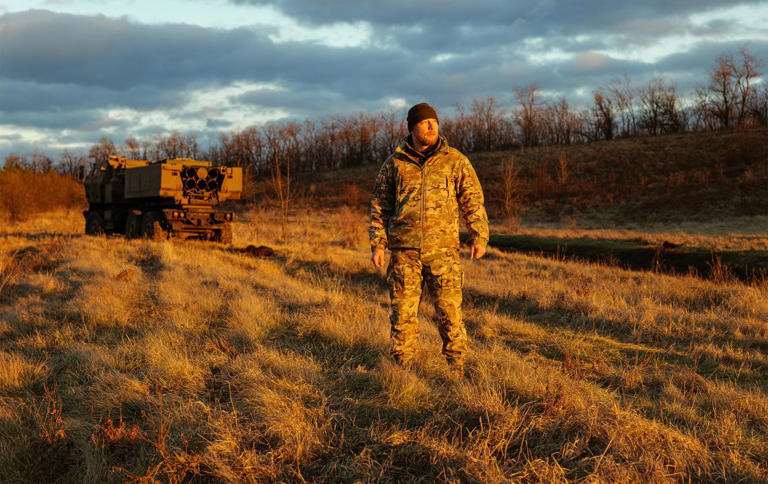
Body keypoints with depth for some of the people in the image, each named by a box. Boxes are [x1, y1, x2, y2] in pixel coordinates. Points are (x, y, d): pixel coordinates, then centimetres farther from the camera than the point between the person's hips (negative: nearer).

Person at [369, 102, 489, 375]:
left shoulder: (455, 161, 6)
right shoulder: (395, 163, 8)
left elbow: (473, 200, 8)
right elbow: (380, 206, 13)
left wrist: (479, 236, -2)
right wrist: (377, 244, 5)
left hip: (443, 250, -1)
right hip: (404, 251, 1)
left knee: (449, 311, -3)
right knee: (403, 312, 3)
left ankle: (457, 370, 10)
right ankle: (403, 370, 16)